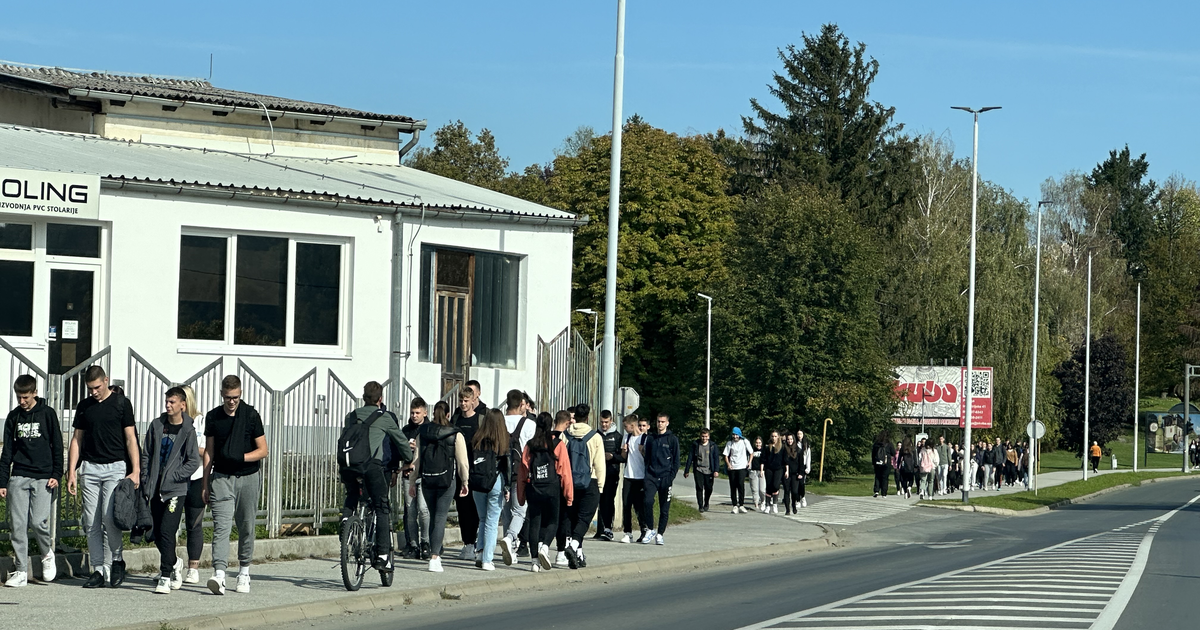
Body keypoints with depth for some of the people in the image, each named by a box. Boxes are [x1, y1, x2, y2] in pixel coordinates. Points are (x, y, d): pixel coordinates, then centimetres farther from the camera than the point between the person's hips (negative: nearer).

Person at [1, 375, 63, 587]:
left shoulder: (47, 414, 2)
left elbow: (57, 446, 5)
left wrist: (56, 474, -4)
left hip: (43, 478, -3)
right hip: (18, 478, 3)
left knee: (38, 521, -13)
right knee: (17, 525, -3)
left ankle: (47, 554, 16)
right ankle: (21, 571, 2)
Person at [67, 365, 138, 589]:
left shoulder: (121, 403, 1)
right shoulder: (84, 406, 11)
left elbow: (130, 438, 0)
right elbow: (77, 440, 14)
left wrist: (135, 471, -6)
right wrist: (71, 472, 6)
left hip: (115, 466, -4)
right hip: (90, 468, 4)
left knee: (109, 516, -16)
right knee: (91, 522, 0)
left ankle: (116, 560, 4)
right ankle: (99, 570, 5)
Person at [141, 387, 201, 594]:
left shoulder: (188, 431, -4)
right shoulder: (156, 425, 9)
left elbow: (193, 462, -6)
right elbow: (146, 455, 12)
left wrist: (172, 477, -13)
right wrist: (146, 482, 4)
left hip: (176, 489, -5)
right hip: (155, 489, 5)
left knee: (167, 533, -13)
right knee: (157, 535, 9)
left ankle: (165, 577, -9)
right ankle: (174, 563, 33)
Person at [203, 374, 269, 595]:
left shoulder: (251, 415, -2)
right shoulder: (213, 417, 5)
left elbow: (263, 450, 0)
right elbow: (209, 452, 11)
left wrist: (241, 457, -17)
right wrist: (206, 485, 8)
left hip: (248, 477, 0)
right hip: (221, 477, 0)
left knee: (246, 527, 7)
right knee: (221, 526, -13)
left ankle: (244, 572, 23)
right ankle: (219, 575, -24)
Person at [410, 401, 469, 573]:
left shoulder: (422, 433, 2)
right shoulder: (456, 436, -5)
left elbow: (416, 460, 3)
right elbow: (463, 463, -3)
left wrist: (413, 482, 10)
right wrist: (464, 482, 10)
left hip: (427, 481, 3)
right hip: (447, 481, -3)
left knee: (433, 516, 16)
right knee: (440, 517, -2)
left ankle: (435, 553, 22)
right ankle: (434, 558, -11)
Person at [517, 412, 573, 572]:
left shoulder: (530, 445, 3)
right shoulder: (558, 445, -3)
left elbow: (522, 471, 5)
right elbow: (565, 471, -4)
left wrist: (521, 495, 12)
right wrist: (569, 495, 1)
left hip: (533, 490, 2)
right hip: (552, 489, -2)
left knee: (534, 523, 8)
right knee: (552, 521, 11)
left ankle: (536, 560, 3)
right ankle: (544, 546, -15)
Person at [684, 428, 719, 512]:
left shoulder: (713, 445, 3)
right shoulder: (695, 445, 4)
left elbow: (716, 458, 1)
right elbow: (690, 458, 8)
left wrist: (716, 470, -11)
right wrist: (686, 471, 8)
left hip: (709, 471, 0)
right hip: (698, 470, 0)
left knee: (708, 489, 4)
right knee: (699, 488, -10)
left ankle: (706, 504, 28)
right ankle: (700, 506, -3)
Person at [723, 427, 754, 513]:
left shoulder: (745, 442, 3)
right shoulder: (729, 443, 6)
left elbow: (751, 453, 12)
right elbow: (726, 455, 9)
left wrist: (749, 462, -1)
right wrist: (728, 464, -7)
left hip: (742, 467, -2)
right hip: (732, 468, 2)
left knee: (741, 484, -16)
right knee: (733, 486, 1)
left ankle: (741, 505, -12)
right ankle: (735, 505, 9)